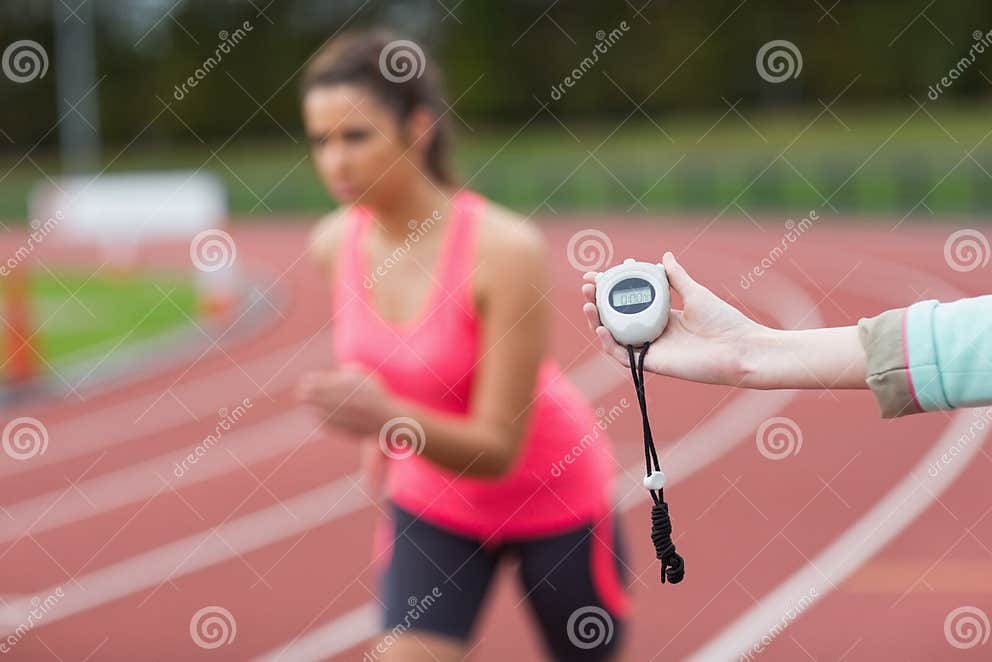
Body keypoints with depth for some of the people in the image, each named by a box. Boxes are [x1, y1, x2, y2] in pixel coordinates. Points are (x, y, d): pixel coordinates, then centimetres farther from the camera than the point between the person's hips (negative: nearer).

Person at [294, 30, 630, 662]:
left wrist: (390, 419, -45)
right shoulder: (334, 244, -14)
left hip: (551, 495, -3)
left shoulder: (506, 250, -30)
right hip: (431, 500, 3)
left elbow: (498, 449, -29)